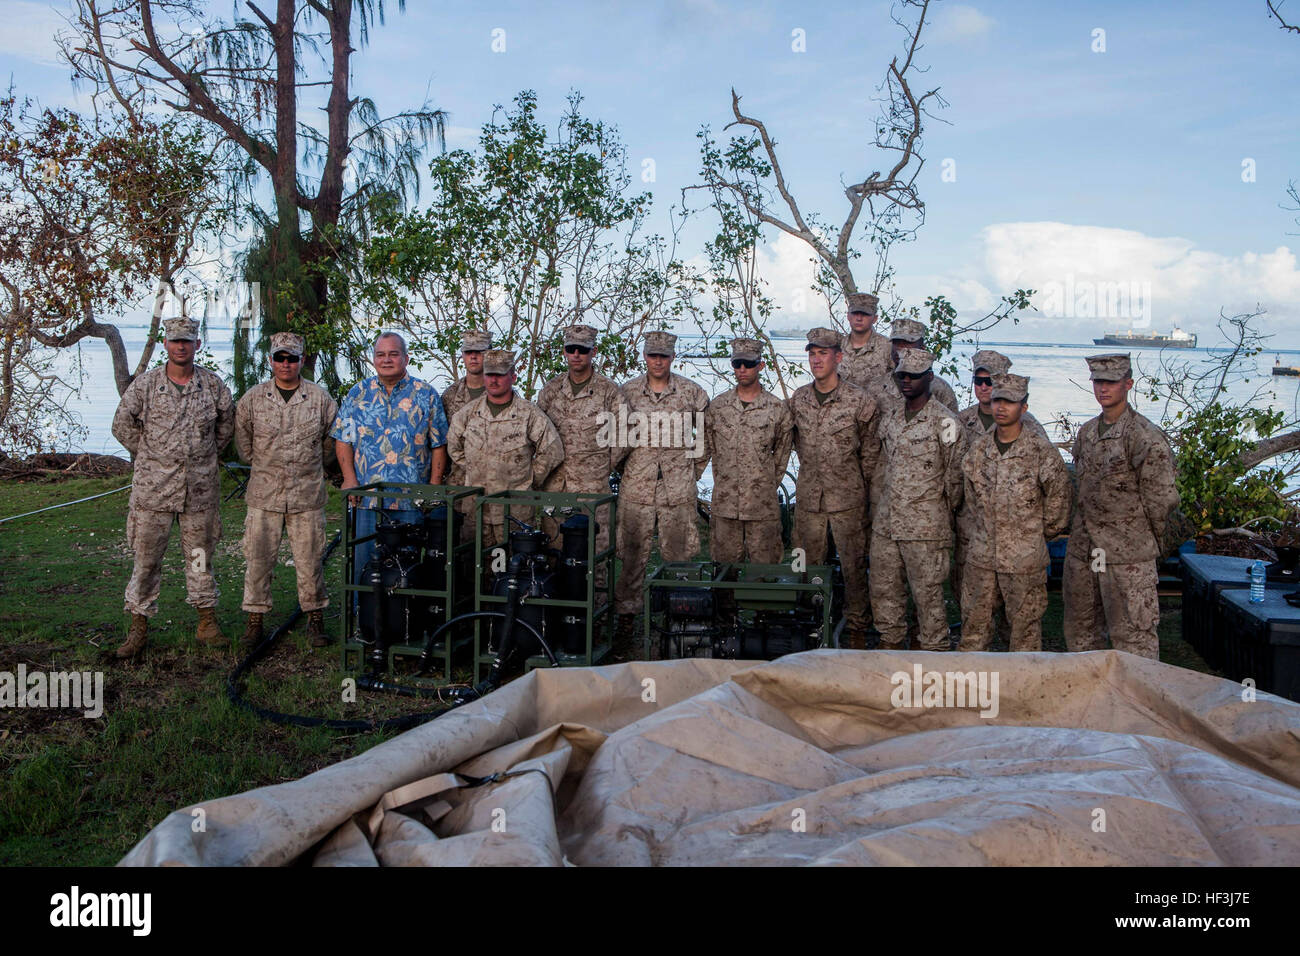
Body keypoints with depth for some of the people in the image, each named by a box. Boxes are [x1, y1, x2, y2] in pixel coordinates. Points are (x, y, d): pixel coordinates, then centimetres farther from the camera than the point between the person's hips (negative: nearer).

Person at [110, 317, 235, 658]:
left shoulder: (213, 384, 4)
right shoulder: (145, 383, 1)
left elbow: (228, 422, 17)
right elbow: (122, 425, 7)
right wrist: (148, 455, 5)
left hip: (200, 488, 1)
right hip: (153, 486, -1)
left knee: (200, 555, 9)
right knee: (146, 557, 3)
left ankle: (207, 623, 18)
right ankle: (138, 628, 11)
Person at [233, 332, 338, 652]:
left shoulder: (320, 398, 2)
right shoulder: (252, 398, 4)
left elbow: (332, 440, 13)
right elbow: (242, 440, 16)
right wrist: (261, 464, 15)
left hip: (307, 494, -1)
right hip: (264, 494, 1)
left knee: (309, 558, 4)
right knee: (258, 558, 2)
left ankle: (315, 619, 17)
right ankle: (254, 621, 13)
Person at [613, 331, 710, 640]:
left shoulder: (692, 393, 3)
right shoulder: (626, 392, 4)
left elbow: (707, 436, 12)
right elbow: (617, 439, 10)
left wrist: (693, 471, 10)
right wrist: (625, 467, 5)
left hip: (678, 489, 0)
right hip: (636, 487, 0)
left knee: (678, 553, 4)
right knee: (632, 553, 3)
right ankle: (626, 613, 13)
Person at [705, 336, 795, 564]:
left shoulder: (778, 409, -1)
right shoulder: (717, 406, 5)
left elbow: (781, 455, 7)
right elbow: (712, 449, 12)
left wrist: (768, 486, 7)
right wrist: (723, 484, 10)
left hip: (763, 504, -2)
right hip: (724, 502, 2)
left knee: (764, 565, 4)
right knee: (725, 563, 9)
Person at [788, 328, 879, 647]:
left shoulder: (861, 401, -7)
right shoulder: (798, 399, 5)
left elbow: (870, 452, 0)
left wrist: (862, 490, 3)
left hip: (848, 499, -3)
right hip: (808, 497, 4)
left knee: (853, 566, 3)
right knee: (807, 564, 10)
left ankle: (856, 627, 17)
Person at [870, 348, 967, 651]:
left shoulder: (945, 421, -9)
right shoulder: (889, 417, 12)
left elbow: (954, 476, -6)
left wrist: (944, 514, 0)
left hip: (925, 526, -6)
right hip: (886, 523, 7)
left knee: (928, 593, 0)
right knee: (883, 589, 13)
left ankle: (934, 650, 12)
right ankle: (890, 642, 27)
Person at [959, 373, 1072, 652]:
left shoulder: (1043, 452, -10)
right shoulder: (979, 447, 3)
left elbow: (1059, 500, 0)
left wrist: (1037, 535, 7)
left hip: (1025, 559, -4)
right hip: (981, 555, 4)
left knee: (1025, 626, 6)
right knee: (974, 622, 12)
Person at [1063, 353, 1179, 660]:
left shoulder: (1145, 437, -13)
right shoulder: (1087, 433, 11)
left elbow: (1161, 499, -10)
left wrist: (1147, 540, 0)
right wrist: (1087, 529, 14)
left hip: (1126, 554, -7)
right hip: (1083, 551, 8)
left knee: (1132, 634, -1)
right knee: (1080, 629, 17)